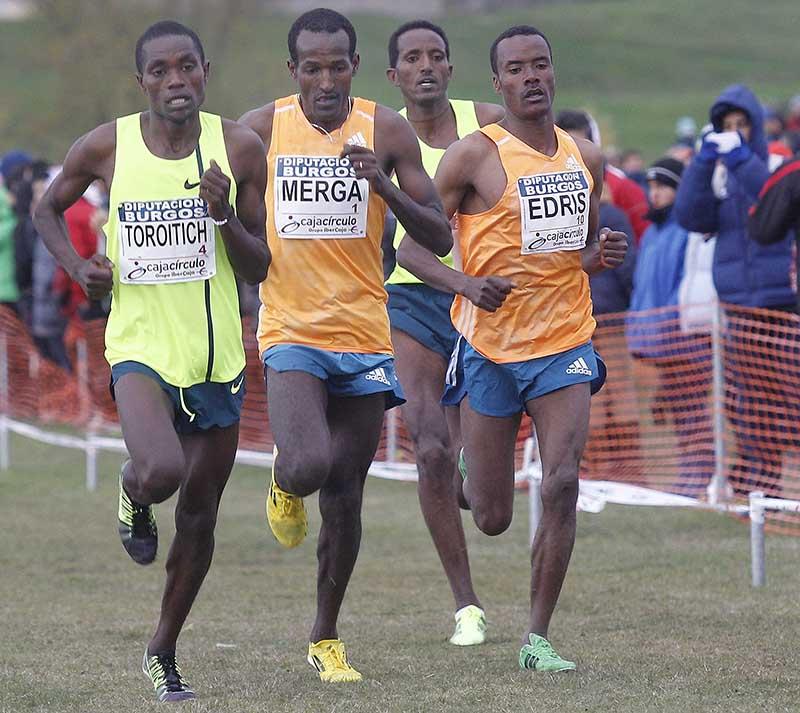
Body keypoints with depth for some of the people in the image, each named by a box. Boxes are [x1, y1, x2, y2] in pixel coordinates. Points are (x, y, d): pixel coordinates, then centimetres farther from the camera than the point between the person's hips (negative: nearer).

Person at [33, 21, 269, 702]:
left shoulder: (240, 148, -2)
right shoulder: (106, 147, -5)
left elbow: (258, 268, 2)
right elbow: (48, 211, 15)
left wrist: (225, 216, -17)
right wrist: (77, 266, -4)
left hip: (217, 354, 2)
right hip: (140, 345, -2)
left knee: (199, 512, 8)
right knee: (161, 473, -29)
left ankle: (164, 651, 28)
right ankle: (133, 492, 10)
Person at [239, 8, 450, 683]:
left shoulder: (387, 130, -1)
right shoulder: (259, 130, -2)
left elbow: (439, 238, -1)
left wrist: (385, 185, -18)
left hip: (364, 336, 2)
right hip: (290, 333, -1)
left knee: (345, 499, 7)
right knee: (309, 467, -25)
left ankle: (326, 638, 25)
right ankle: (285, 484, 14)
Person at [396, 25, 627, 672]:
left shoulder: (587, 158, 8)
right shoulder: (474, 156, -8)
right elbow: (411, 247, -6)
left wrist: (601, 255, -1)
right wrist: (464, 284, -24)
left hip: (565, 346, 3)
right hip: (491, 350, -3)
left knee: (563, 485, -14)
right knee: (493, 519, 3)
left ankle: (538, 638, -5)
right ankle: (463, 475, 42)